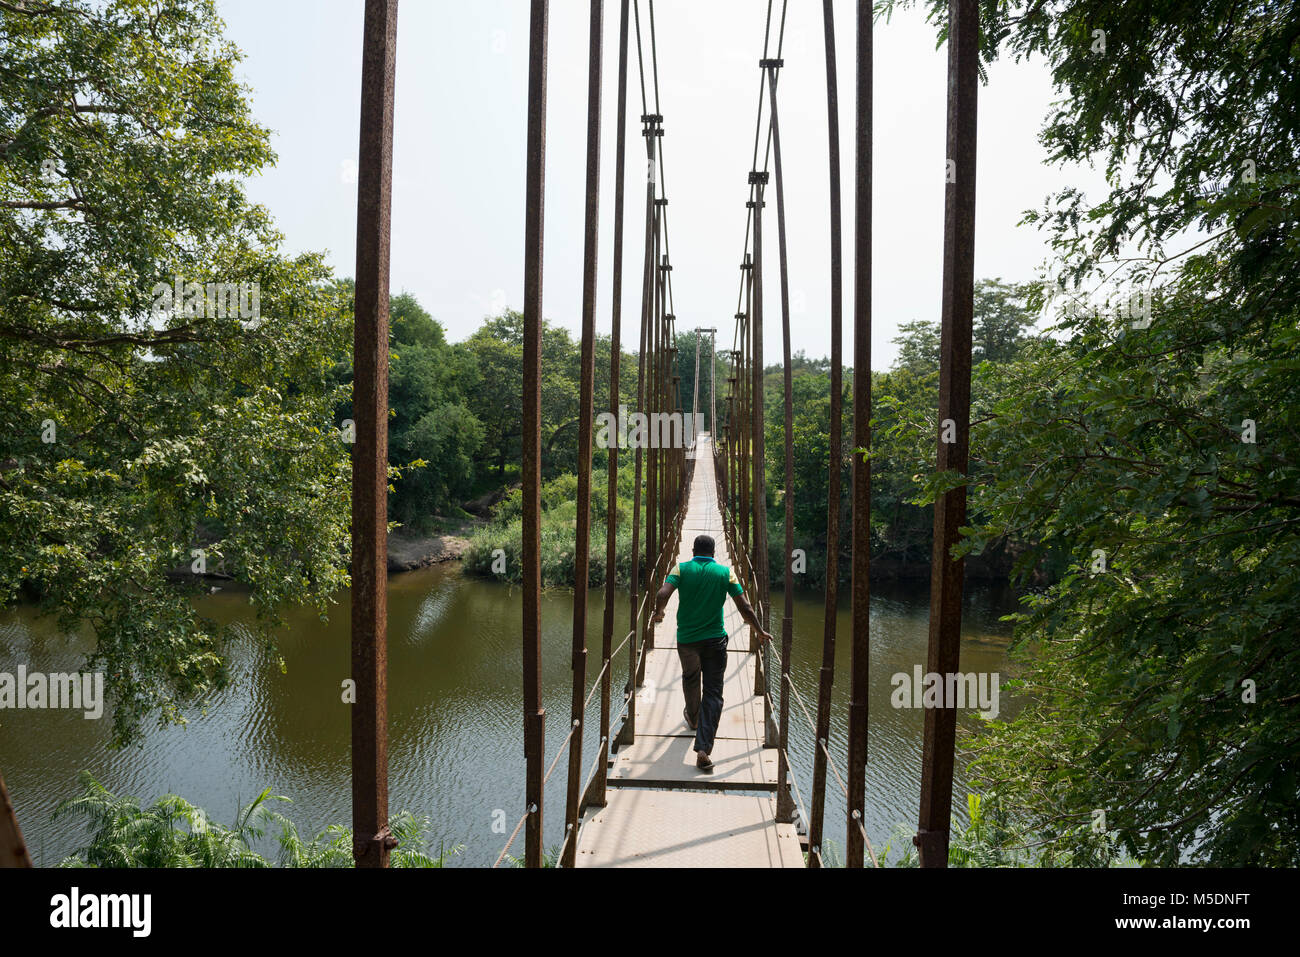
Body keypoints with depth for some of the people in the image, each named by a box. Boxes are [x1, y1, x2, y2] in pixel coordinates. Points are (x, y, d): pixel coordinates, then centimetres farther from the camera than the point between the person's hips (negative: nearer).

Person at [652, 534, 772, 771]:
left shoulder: (682, 569, -3)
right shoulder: (726, 573, -1)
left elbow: (662, 594, -17)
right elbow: (744, 608, -3)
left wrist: (658, 613, 3)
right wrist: (761, 631, 10)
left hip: (686, 639, 1)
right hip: (715, 640, -1)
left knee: (690, 681, 28)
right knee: (713, 693, -1)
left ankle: (693, 718, 53)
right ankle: (703, 749, -12)